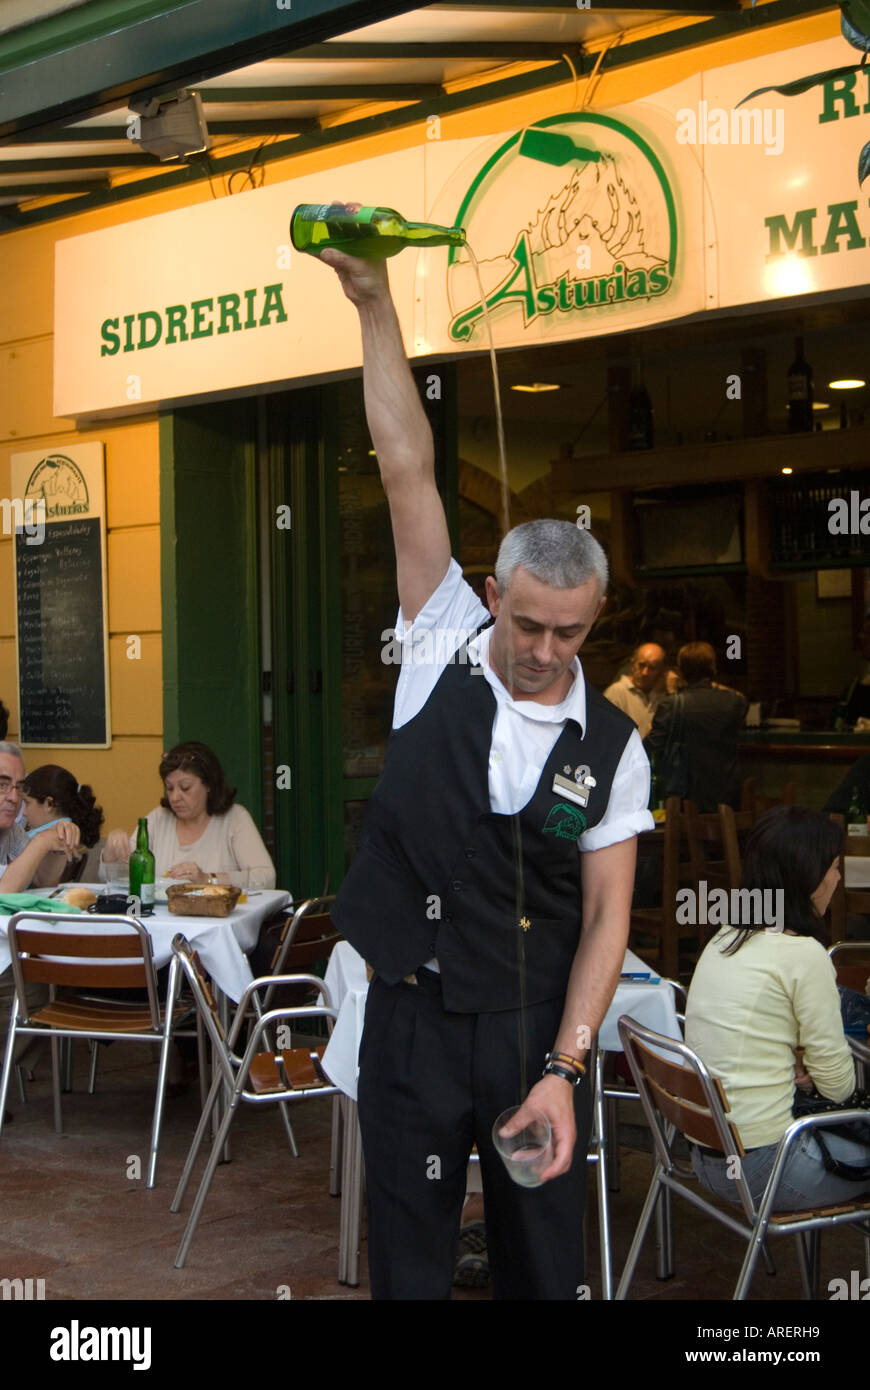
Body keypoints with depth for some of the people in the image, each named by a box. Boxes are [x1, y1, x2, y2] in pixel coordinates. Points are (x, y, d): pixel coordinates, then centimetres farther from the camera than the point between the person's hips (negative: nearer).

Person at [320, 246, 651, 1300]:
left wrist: (563, 1068, -15)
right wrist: (373, 302, -12)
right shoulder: (443, 649, -4)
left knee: (544, 1259, 12)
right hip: (413, 1014, 0)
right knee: (408, 1256, 9)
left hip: (542, 1024, 0)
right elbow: (407, 471, -9)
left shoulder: (611, 747, -5)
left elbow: (606, 914, -5)